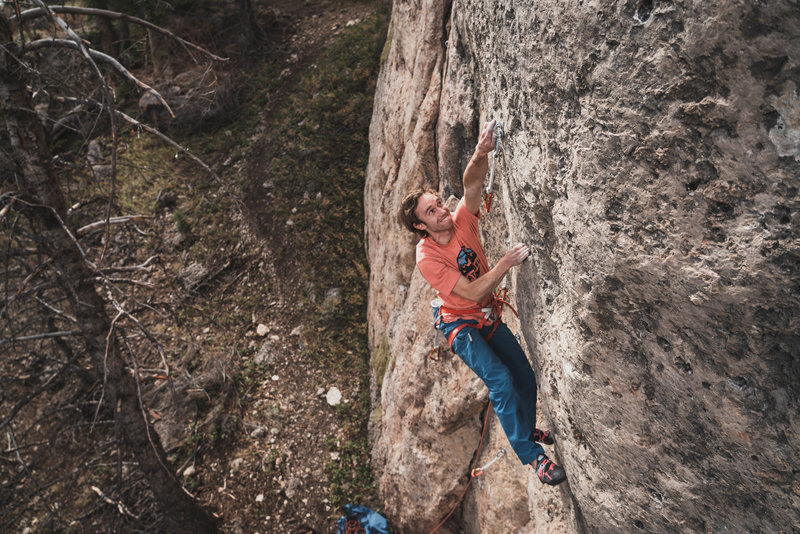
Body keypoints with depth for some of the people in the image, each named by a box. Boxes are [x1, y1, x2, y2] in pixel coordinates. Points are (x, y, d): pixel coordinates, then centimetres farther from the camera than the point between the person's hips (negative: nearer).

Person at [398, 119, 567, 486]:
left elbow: (471, 183, -27)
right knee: (501, 380, -18)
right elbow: (472, 293, -27)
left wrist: (481, 154, -47)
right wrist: (506, 263, -33)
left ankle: (527, 429, 36)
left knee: (525, 376, 7)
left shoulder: (461, 221, -11)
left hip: (489, 316, 6)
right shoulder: (427, 257, -24)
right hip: (459, 323, -6)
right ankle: (531, 454, -3)